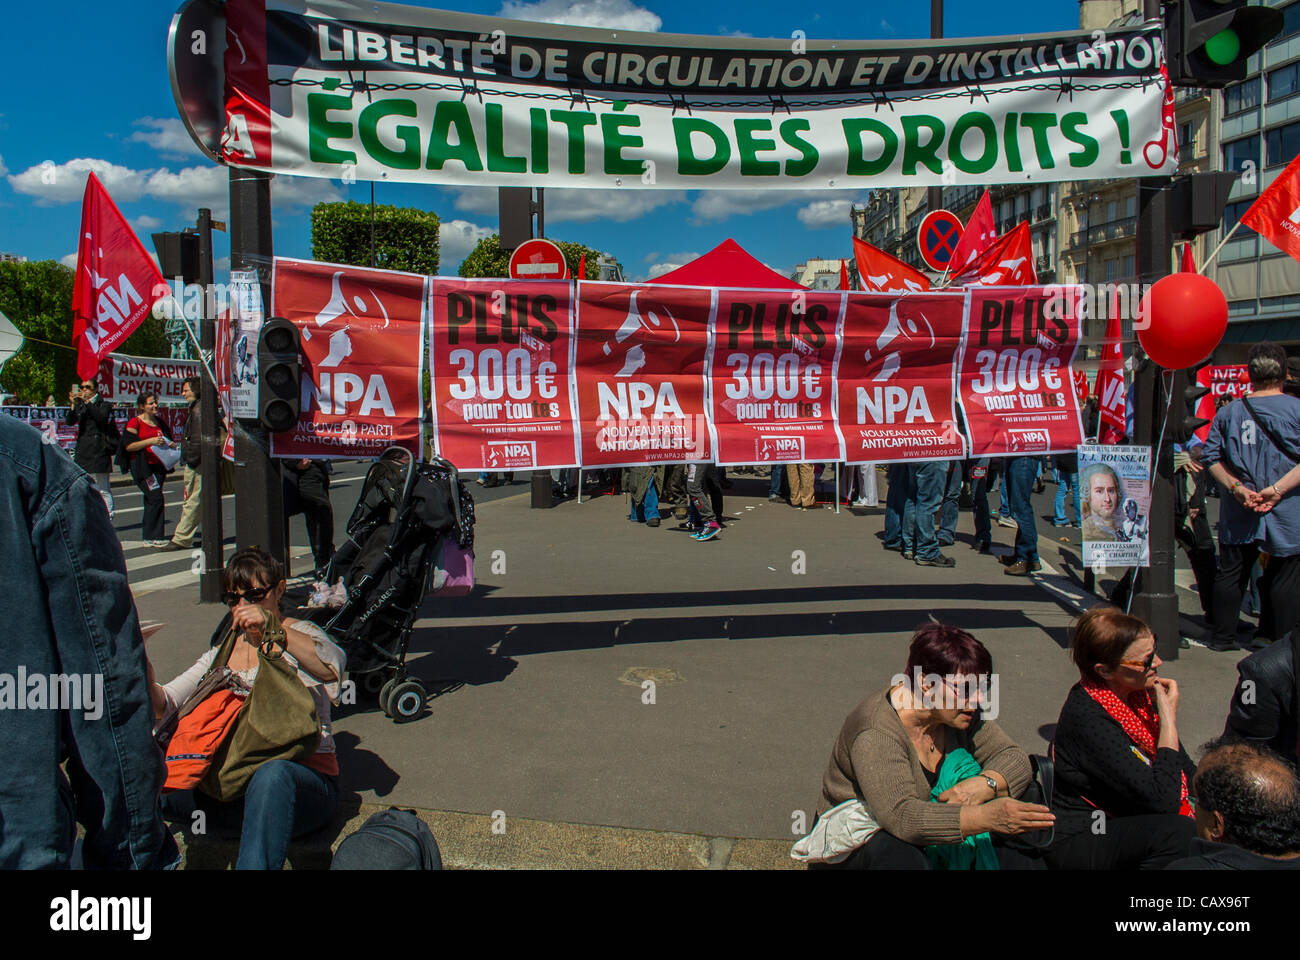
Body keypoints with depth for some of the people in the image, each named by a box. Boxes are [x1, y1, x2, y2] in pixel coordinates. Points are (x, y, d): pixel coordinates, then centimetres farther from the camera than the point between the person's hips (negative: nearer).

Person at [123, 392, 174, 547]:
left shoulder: (160, 423, 16)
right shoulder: (135, 422, -4)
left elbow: (166, 440, 29)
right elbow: (129, 446, -11)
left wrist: (169, 445, 6)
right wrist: (150, 441, -20)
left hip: (158, 466, 7)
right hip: (142, 466, -7)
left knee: (151, 502, 8)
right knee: (156, 499, -14)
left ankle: (149, 537, 13)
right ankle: (155, 537, -10)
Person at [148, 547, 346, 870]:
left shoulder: (298, 635, 1)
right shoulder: (222, 654, 18)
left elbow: (333, 667, -23)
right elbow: (163, 706, 8)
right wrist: (145, 677, -14)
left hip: (304, 774, -5)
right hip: (237, 782, 5)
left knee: (272, 774, -40)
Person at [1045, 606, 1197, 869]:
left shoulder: (1140, 694, 1)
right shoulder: (1087, 717, -26)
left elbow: (1186, 769, 11)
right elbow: (1162, 799, -28)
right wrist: (1169, 718, -21)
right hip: (1078, 842, -8)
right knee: (1178, 833, -29)